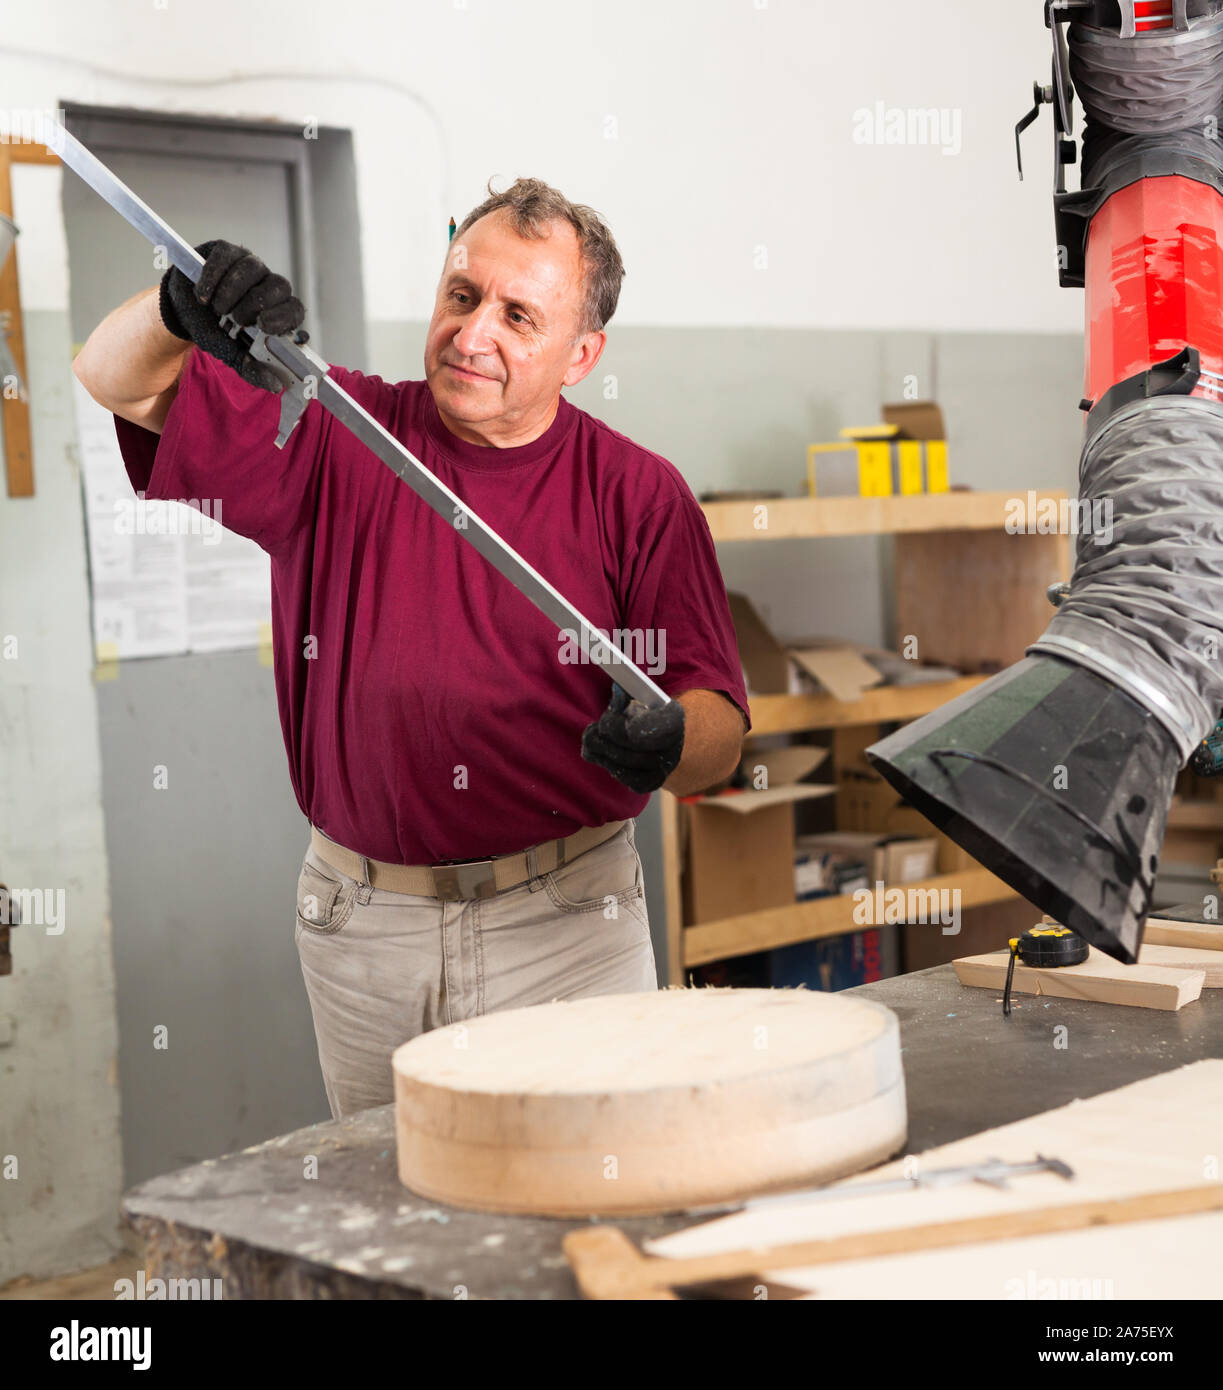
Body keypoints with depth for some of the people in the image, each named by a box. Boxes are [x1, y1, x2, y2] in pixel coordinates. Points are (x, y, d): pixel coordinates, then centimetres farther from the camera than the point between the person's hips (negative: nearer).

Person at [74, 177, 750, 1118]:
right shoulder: (336, 434, 2)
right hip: (357, 927, 2)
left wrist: (667, 744, -29)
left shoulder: (640, 494, -2)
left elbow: (721, 734, -5)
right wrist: (179, 315, -24)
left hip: (563, 927, -1)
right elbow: (116, 381, -2)